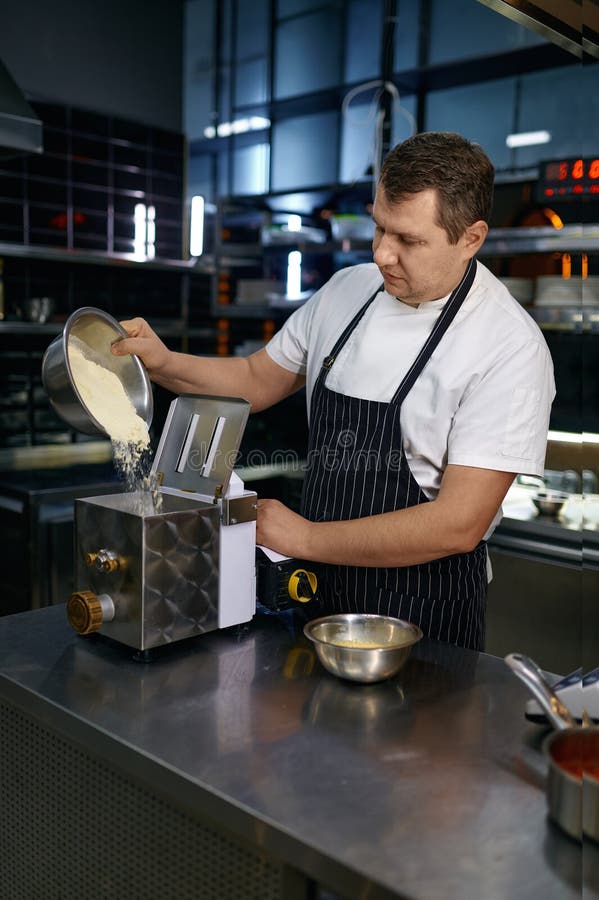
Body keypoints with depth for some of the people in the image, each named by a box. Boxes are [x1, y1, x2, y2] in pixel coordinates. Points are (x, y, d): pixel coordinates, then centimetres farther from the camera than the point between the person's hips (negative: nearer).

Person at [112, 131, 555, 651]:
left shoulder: (510, 347, -20)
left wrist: (305, 539, -18)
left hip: (422, 612, -5)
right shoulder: (349, 291, -1)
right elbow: (260, 380, 10)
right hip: (319, 590, 5)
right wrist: (164, 363, -7)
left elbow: (459, 524, -23)